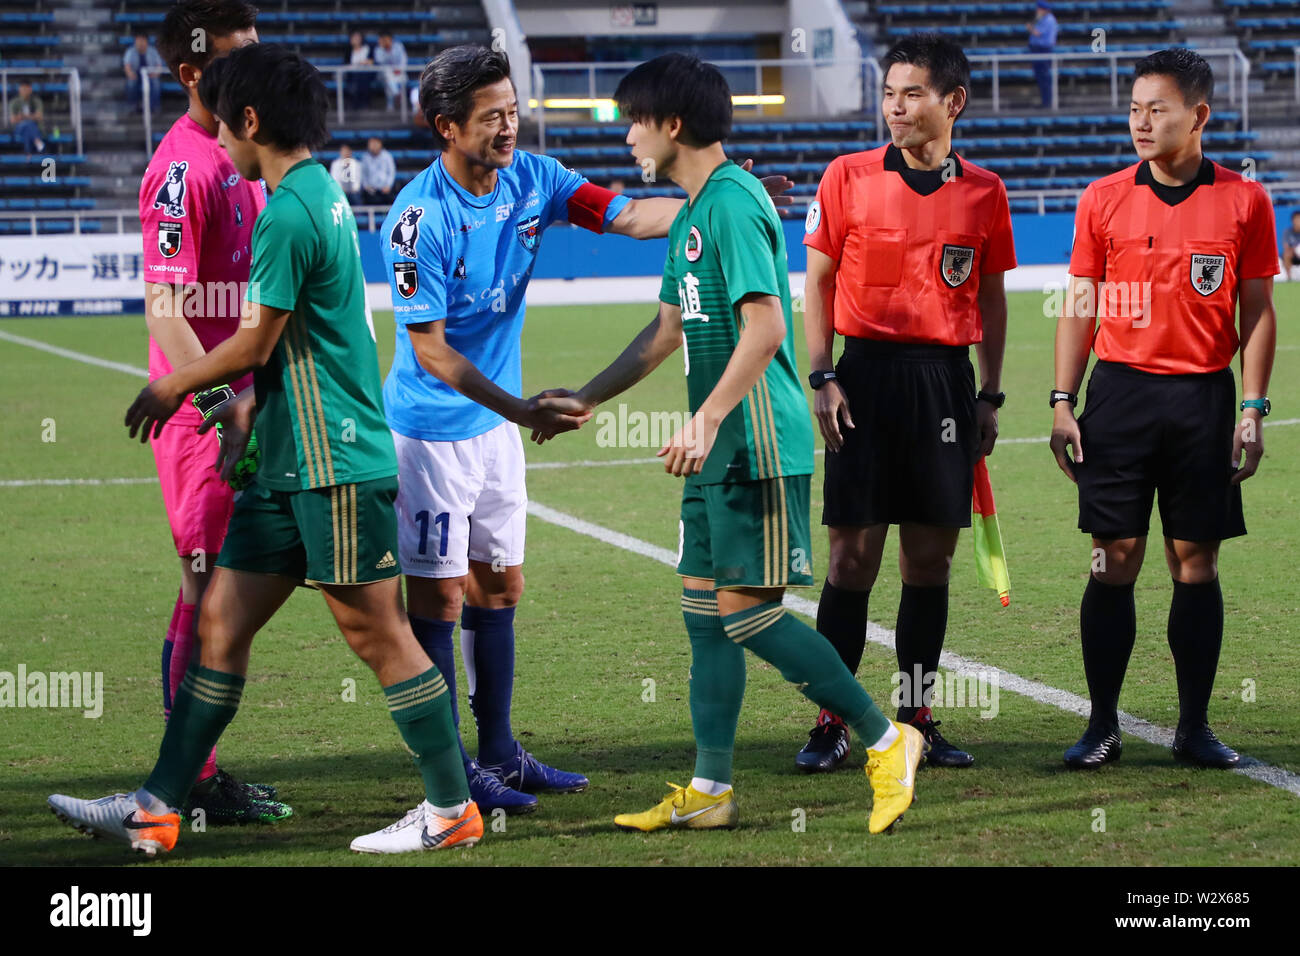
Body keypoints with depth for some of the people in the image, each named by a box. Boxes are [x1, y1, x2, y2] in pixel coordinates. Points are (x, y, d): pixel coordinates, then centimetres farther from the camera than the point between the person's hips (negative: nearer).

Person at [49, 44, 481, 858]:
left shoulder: (287, 214, -17)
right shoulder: (322, 192, 14)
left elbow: (254, 342, -13)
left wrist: (172, 390, 2)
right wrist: (248, 403, 15)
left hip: (336, 463, -10)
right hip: (292, 462, 10)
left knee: (377, 634, -2)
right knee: (222, 621, 7)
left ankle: (452, 810, 9)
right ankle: (156, 809, 9)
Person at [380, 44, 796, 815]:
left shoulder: (530, 179, -2)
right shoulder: (420, 221, -21)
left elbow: (626, 215, -7)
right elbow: (430, 349, -20)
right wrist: (519, 409, -27)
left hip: (498, 425, 8)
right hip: (432, 427, -8)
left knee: (500, 586, 13)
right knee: (439, 596, -2)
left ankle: (499, 753, 23)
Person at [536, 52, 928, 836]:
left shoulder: (733, 203, -15)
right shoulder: (692, 212, 17)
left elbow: (765, 328, -24)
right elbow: (668, 330, 27)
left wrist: (706, 421, -28)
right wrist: (587, 398, 29)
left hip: (757, 442, -10)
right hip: (720, 450, 10)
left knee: (748, 612, -9)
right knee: (706, 611, 10)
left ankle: (887, 741, 1)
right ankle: (709, 791, 15)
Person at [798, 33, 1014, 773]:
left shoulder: (983, 192, 6)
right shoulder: (848, 177, 1)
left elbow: (991, 297, 13)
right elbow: (818, 281, 3)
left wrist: (991, 396, 9)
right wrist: (822, 377, -5)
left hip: (947, 378, 2)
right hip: (869, 372, -2)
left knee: (931, 555, 4)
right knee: (854, 552, -3)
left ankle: (917, 716, 13)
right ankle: (831, 723, 3)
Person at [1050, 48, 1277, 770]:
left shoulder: (1243, 201, 2)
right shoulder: (1104, 200, 5)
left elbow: (1257, 311, 5)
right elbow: (1080, 306, 8)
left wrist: (1253, 412, -2)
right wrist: (1062, 404, 1)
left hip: (1204, 396, 0)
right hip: (1119, 391, 1)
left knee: (1195, 563, 3)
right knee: (1114, 562, -1)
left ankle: (1194, 726, 11)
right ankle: (1102, 726, 6)